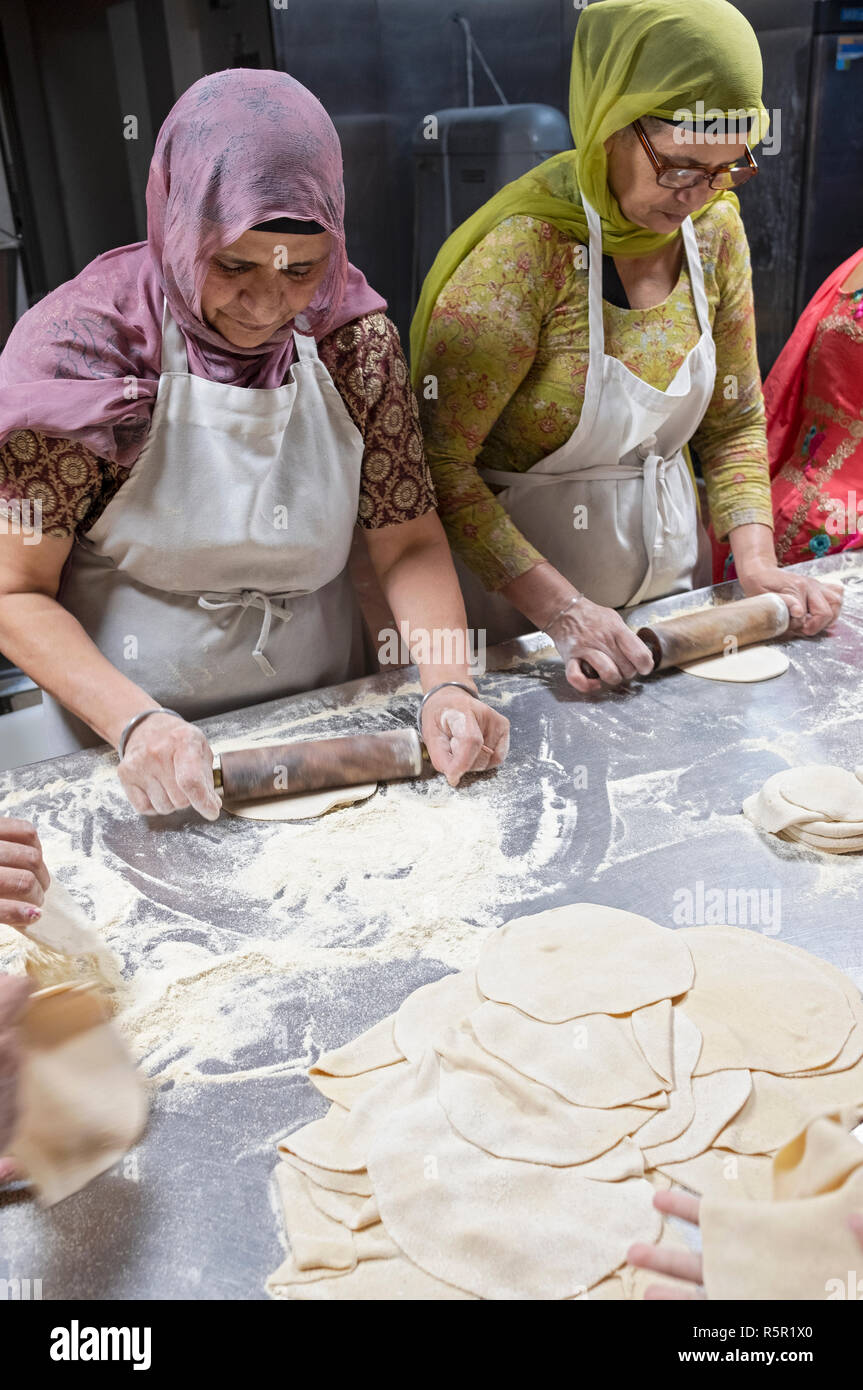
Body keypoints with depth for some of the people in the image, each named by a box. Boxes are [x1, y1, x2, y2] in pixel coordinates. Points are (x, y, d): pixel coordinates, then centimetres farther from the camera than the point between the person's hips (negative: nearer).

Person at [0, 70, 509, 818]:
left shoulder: (355, 337, -6)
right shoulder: (82, 344, -16)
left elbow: (408, 543, -5)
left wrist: (449, 686, -21)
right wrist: (136, 722, -27)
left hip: (328, 719, 4)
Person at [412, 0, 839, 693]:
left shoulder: (716, 228, -4)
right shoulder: (524, 251, -24)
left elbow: (734, 423, 4)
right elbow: (440, 464, -24)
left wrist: (756, 560, -9)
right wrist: (559, 607, -28)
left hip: (673, 564, 6)